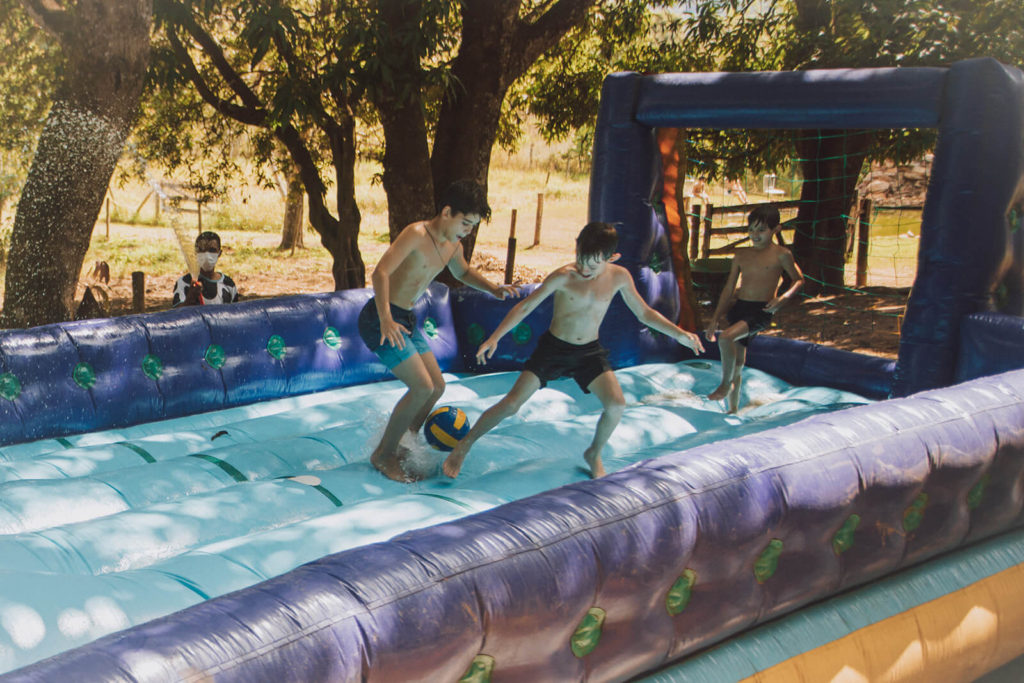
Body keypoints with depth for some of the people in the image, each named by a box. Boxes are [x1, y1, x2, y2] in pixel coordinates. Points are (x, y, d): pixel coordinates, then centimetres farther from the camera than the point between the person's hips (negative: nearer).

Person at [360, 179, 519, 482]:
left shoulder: (452, 245, 7)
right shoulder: (416, 234, -20)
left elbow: (462, 272, 30)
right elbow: (380, 273, -32)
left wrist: (492, 289, 11)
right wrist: (385, 319, -46)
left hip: (406, 320, 9)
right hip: (381, 319, -9)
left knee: (437, 386, 11)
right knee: (422, 387, -16)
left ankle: (397, 446, 25)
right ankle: (383, 455, -1)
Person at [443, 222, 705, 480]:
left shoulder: (619, 277, -9)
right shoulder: (563, 277, -18)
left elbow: (644, 313, 3)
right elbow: (525, 307, -11)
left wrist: (678, 333, -9)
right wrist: (494, 338, -18)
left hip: (590, 352, 2)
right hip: (554, 347, -2)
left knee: (616, 404, -19)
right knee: (511, 404, -10)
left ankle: (594, 454, 10)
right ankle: (464, 446, 10)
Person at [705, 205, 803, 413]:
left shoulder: (781, 254, -3)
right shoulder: (741, 254, 11)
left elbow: (799, 280, 7)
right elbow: (729, 289, 15)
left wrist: (783, 298, -12)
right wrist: (715, 319, 13)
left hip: (761, 312, -5)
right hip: (738, 309, 6)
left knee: (726, 338, -29)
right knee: (736, 364, 9)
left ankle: (726, 384, -9)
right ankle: (733, 408, 22)